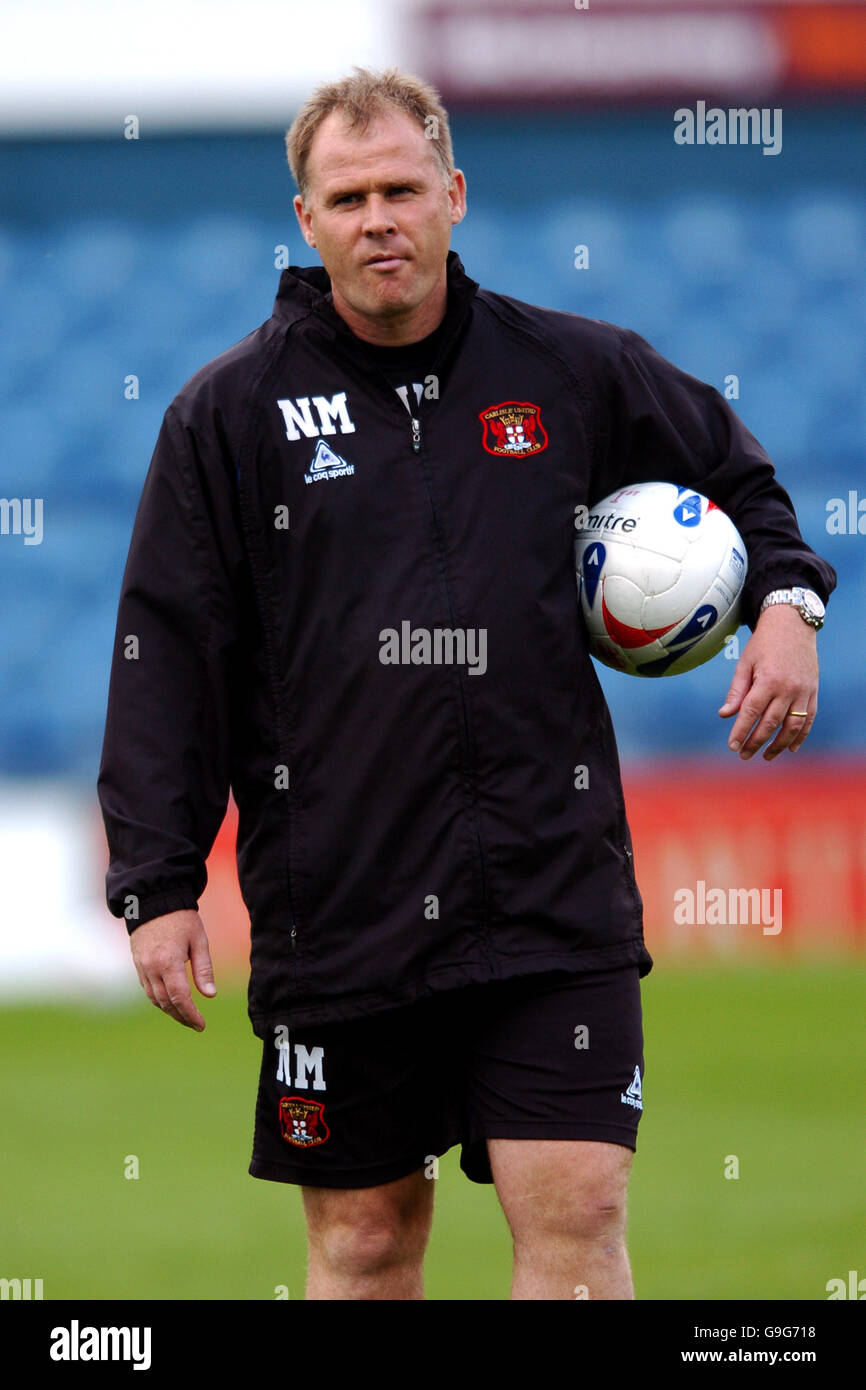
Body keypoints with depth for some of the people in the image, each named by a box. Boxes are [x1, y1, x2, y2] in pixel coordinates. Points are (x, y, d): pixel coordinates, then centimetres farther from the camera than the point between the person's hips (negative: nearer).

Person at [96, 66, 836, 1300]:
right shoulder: (231, 411, 2)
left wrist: (785, 598, 2)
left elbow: (736, 473, 22)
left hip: (553, 890, 0)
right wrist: (156, 885, -5)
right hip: (337, 908, 0)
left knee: (577, 1212, -8)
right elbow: (169, 658, 1)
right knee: (364, 1238, 8)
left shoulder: (572, 371, 6)